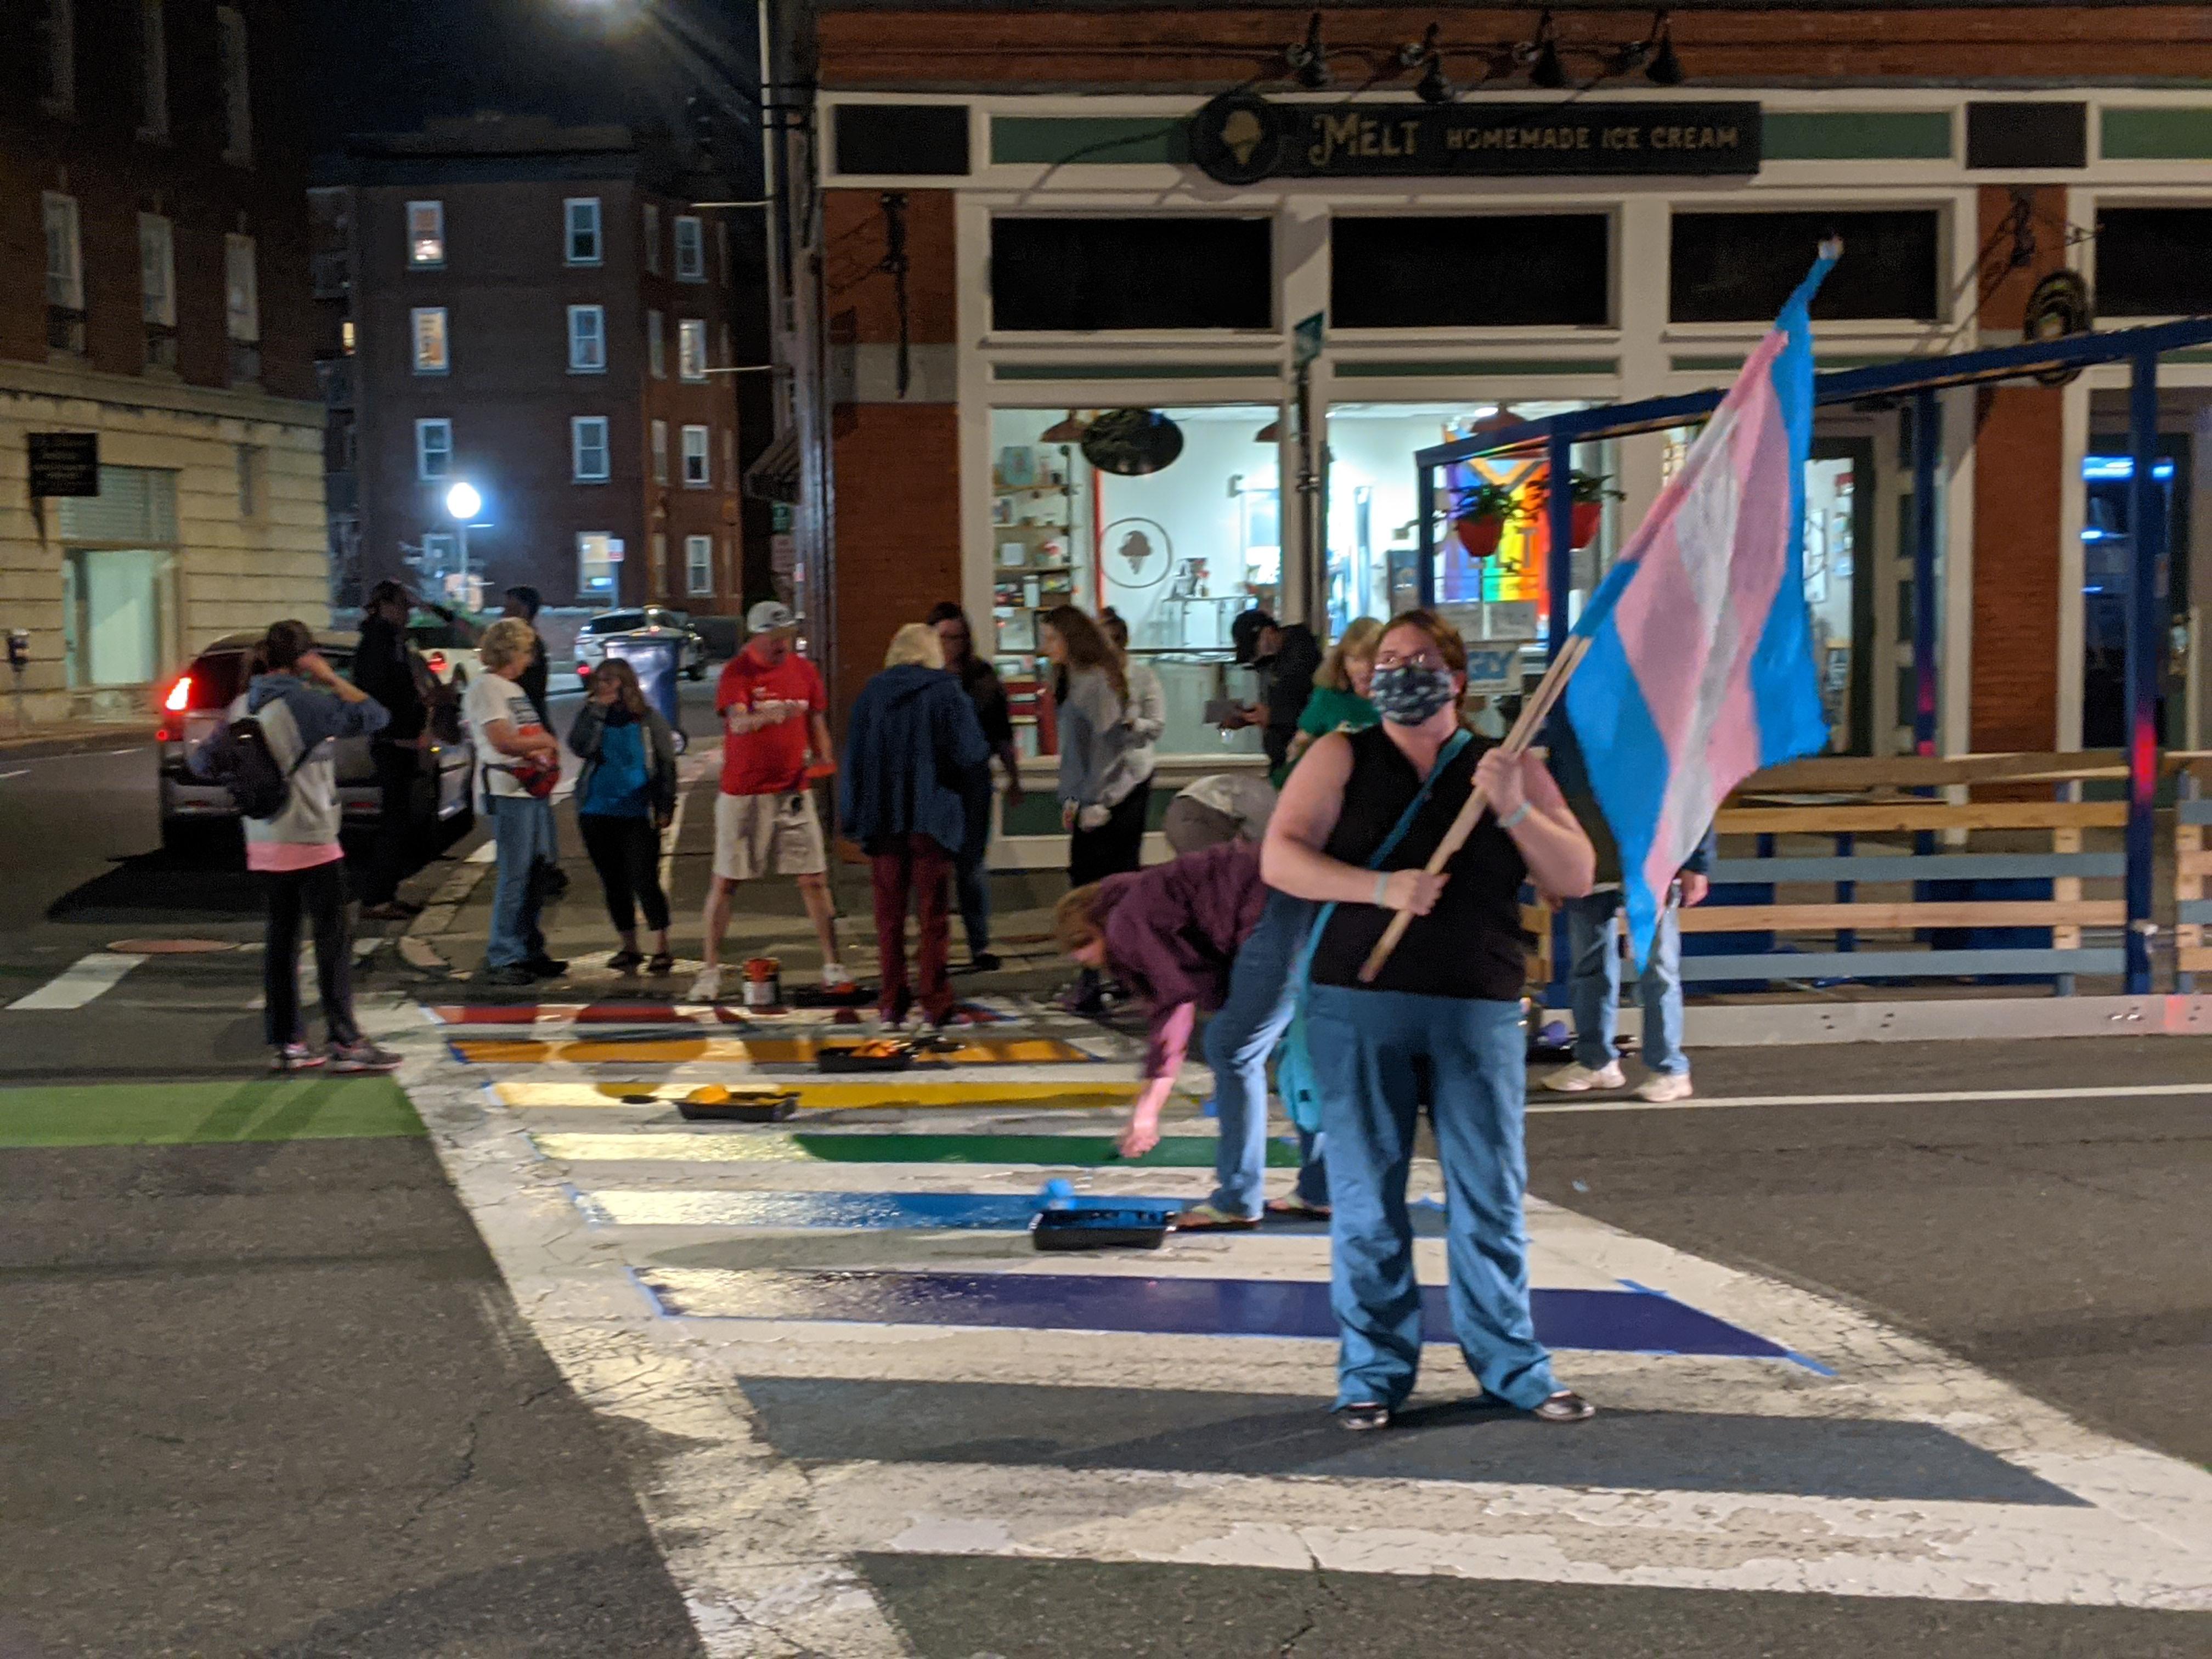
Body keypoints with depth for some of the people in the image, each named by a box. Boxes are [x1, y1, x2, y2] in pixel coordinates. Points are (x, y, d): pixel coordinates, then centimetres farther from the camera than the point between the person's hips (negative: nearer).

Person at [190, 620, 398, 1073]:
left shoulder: (243, 707, 6)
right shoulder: (305, 701, -15)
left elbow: (204, 762, 10)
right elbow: (374, 716, -17)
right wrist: (330, 678, -9)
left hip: (264, 844, 7)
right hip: (310, 840, -7)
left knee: (281, 939, 11)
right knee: (333, 941, -1)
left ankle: (288, 1042, 14)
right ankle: (345, 1042, 0)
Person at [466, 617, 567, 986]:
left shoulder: (513, 688, 20)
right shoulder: (485, 688, -9)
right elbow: (503, 741, -19)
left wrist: (547, 750, 4)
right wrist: (544, 741, -6)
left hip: (534, 788, 10)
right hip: (508, 792, -10)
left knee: (536, 874, 13)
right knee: (514, 876, -9)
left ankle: (530, 952, 21)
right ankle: (500, 960, -5)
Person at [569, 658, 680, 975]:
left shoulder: (648, 719, 0)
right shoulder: (592, 715, 7)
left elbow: (667, 764, 1)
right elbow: (580, 747, -11)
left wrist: (665, 808, -4)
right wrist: (597, 710, -14)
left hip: (637, 814, -4)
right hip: (596, 813, 4)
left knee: (644, 881, -10)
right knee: (613, 883, 10)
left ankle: (662, 949, -4)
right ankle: (629, 948, 21)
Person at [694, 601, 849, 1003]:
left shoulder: (803, 670, 6)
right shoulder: (736, 672, -9)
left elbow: (816, 724, 14)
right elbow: (737, 723, -25)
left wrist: (826, 767, 2)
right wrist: (767, 716, -45)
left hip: (793, 790, 3)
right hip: (743, 792, -3)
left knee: (814, 879, 2)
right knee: (725, 880, 2)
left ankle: (833, 965, 10)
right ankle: (710, 971, 10)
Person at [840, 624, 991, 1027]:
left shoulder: (872, 693, 4)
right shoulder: (946, 692, -5)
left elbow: (853, 757, 6)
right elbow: (971, 754, -8)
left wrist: (851, 814, 11)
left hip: (883, 819, 2)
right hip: (932, 818, -2)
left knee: (889, 913, 9)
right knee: (932, 912, 3)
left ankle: (892, 1003, 9)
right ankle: (935, 1004, 2)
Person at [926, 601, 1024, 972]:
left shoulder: (983, 676, 7)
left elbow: (1003, 733, 13)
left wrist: (1014, 779, 14)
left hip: (974, 778, 2)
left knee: (972, 864, 7)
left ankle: (980, 947, 12)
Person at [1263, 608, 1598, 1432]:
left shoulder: (1509, 767, 11)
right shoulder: (1340, 758, 8)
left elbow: (1576, 878, 5)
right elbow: (1280, 859, -3)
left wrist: (1514, 809, -10)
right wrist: (1382, 887, -16)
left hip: (1479, 1009, 1)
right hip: (1357, 1004, -1)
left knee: (1490, 1194, 4)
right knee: (1366, 1196, 2)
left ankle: (1512, 1364, 17)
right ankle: (1373, 1370, 12)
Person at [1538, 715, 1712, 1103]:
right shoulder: (1564, 711, 7)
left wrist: (1696, 864, -8)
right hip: (1585, 864, 5)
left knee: (1657, 967, 2)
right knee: (1588, 968, 12)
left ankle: (1669, 1069, 12)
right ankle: (1596, 1062, 26)